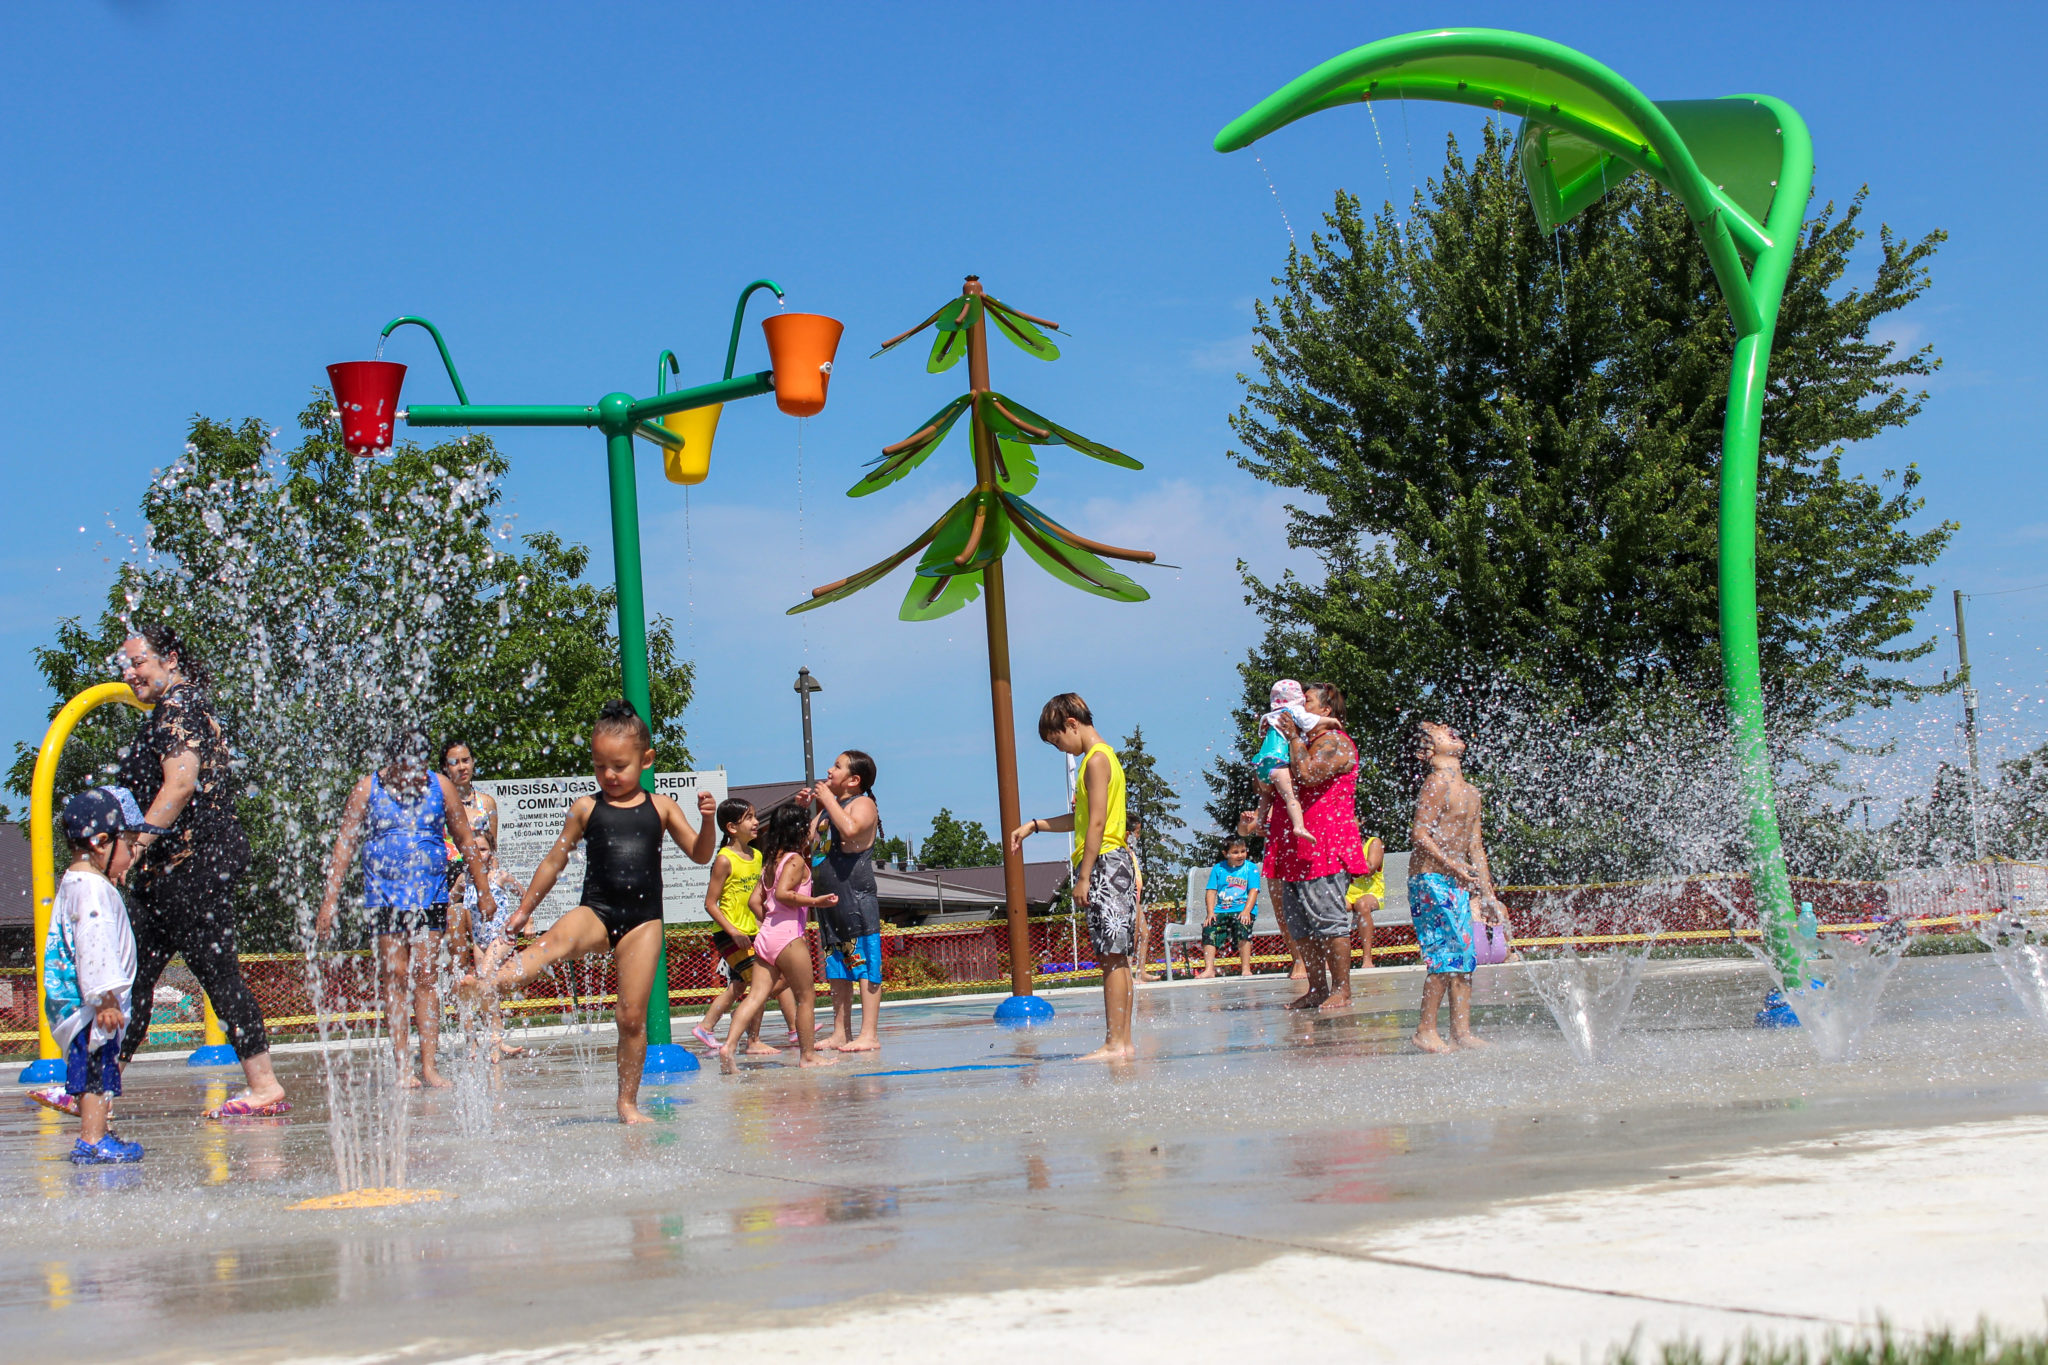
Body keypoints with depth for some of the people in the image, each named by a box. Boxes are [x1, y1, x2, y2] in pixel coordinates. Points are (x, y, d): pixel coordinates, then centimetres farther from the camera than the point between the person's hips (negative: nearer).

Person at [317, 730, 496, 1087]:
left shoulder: (440, 787, 2)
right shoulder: (368, 790, -1)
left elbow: (466, 841, 10)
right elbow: (344, 845, 0)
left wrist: (483, 893, 11)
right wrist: (329, 901, -6)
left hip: (431, 895, 1)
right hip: (384, 895, -1)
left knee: (425, 978, -1)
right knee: (395, 976, -4)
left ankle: (430, 1065, -2)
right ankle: (404, 1067, -2)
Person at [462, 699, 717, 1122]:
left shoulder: (661, 807, 11)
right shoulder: (586, 808, 10)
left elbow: (700, 854, 14)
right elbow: (555, 860, 17)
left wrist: (707, 821, -5)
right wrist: (525, 909, 19)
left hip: (643, 919, 1)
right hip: (595, 911, -1)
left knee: (632, 1015, -3)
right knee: (556, 941, -34)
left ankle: (628, 1102, 7)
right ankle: (490, 983, -58)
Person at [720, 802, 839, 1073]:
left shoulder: (771, 861, 18)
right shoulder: (795, 860, -7)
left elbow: (756, 900, 18)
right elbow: (783, 893, -21)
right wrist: (814, 901, -17)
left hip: (765, 936, 8)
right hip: (788, 936, -8)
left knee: (756, 996, 0)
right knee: (806, 997, 4)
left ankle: (729, 1046, -16)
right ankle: (808, 1055, 8)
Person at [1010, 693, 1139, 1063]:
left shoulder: (1096, 759, -11)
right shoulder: (1103, 756, 20)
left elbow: (1097, 823, -17)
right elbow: (1082, 819, 28)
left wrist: (1084, 876, -18)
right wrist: (1034, 826, 29)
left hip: (1104, 864, -10)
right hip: (1116, 865, 10)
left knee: (1111, 956, -11)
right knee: (1116, 958, 9)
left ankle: (1115, 1044, -13)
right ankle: (1123, 1041, 11)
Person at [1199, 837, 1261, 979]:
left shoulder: (1251, 868, 7)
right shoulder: (1218, 869, 12)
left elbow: (1253, 891, -3)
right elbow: (1211, 891, 7)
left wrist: (1246, 911, -17)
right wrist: (1210, 913, -8)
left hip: (1243, 909, -3)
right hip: (1221, 910, 3)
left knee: (1242, 925, -33)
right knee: (1209, 929, -23)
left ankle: (1245, 969, -29)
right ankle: (1209, 969, -24)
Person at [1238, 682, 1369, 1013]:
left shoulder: (1335, 742, -5)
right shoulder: (1305, 744, 26)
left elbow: (1307, 775, -22)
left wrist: (1293, 736, -10)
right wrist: (1259, 820, 17)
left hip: (1324, 848, -10)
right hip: (1295, 849, 10)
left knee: (1328, 918, -10)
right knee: (1299, 924, 8)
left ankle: (1341, 991, -7)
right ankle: (1317, 990, 12)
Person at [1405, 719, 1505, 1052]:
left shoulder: (1471, 793, 16)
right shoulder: (1437, 783, -10)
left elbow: (1475, 846, 20)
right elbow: (1421, 834, -16)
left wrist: (1488, 894, 18)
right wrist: (1451, 865, -24)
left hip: (1456, 883, 9)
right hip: (1430, 879, -9)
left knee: (1465, 957, 6)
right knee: (1447, 953, -10)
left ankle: (1462, 1031, 10)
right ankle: (1426, 1031, -4)